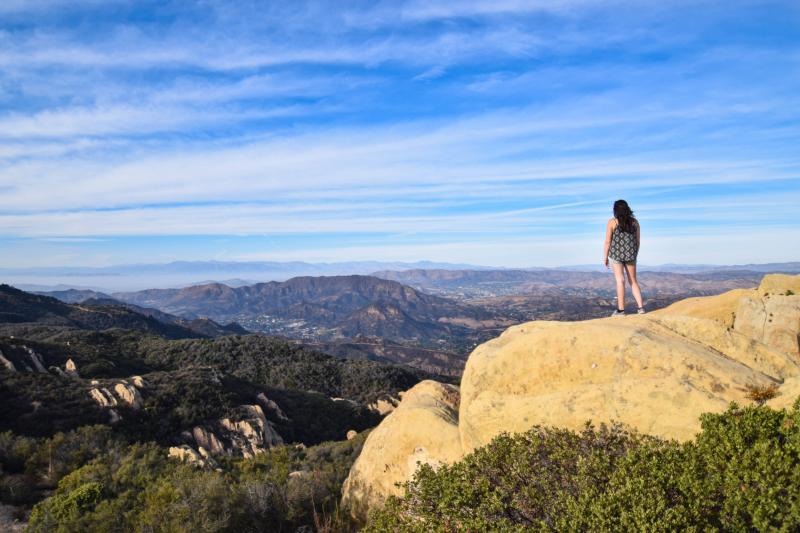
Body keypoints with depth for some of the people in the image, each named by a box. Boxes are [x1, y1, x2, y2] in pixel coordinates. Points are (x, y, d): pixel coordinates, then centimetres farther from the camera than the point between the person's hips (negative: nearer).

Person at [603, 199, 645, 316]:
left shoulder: (612, 222, -7)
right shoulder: (634, 221, 4)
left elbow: (608, 241, -7)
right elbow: (638, 240, 7)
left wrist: (605, 257, 1)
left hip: (616, 254, -3)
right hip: (630, 254, 3)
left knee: (620, 280, -3)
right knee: (633, 281, 12)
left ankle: (621, 310, -3)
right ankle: (641, 307, 7)